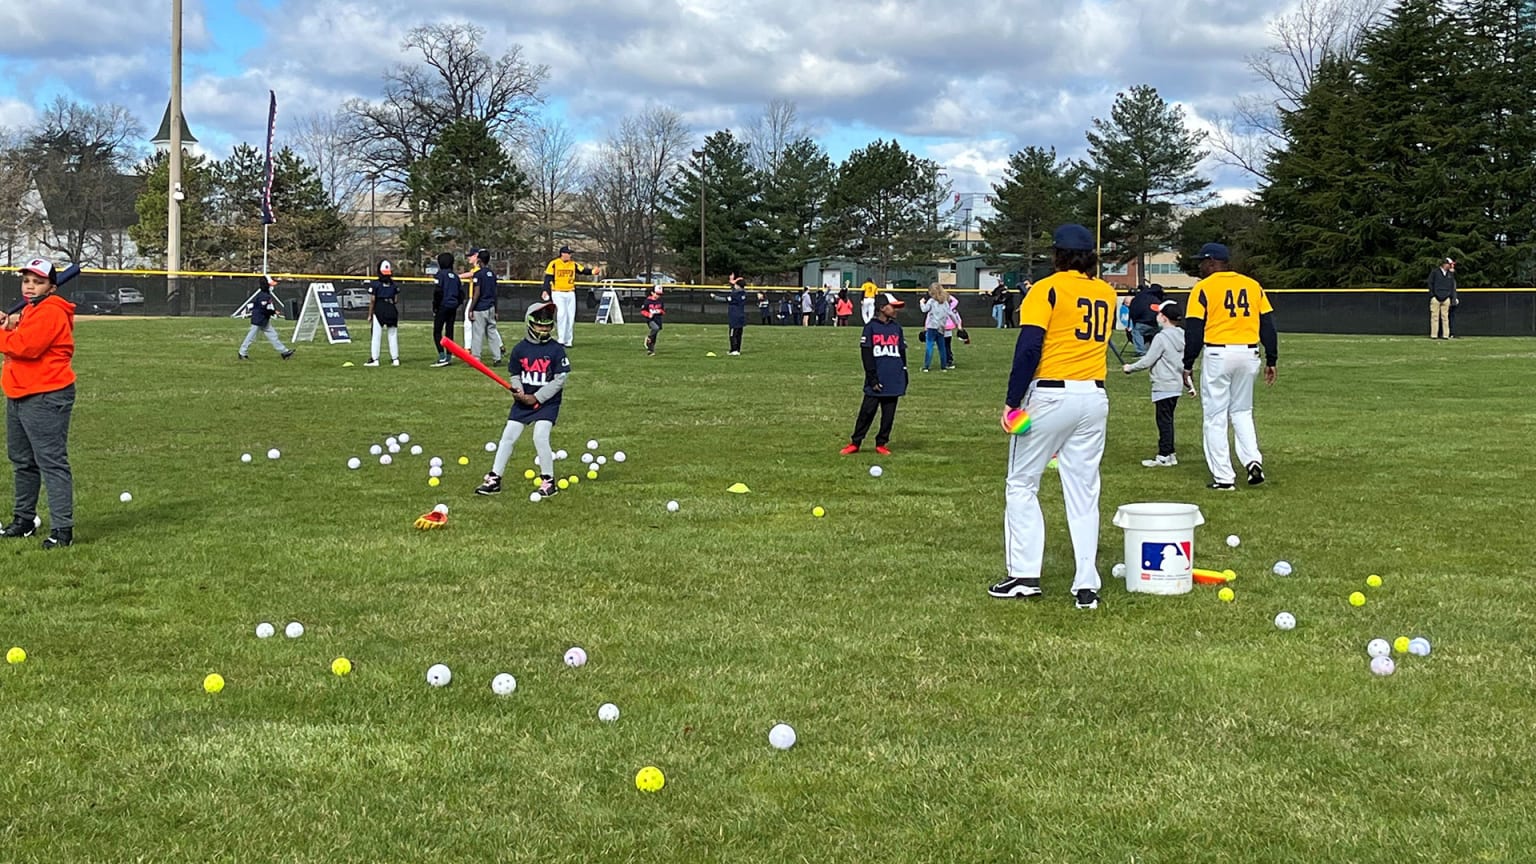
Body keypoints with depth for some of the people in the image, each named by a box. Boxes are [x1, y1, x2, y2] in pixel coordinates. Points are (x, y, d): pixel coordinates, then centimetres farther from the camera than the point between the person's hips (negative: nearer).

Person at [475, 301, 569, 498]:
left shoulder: (556, 350, -9)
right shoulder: (520, 348, 0)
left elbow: (560, 379, -10)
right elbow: (515, 374, 11)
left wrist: (536, 397, -12)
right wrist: (517, 390, -11)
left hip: (547, 402, -4)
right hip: (524, 401, 4)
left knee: (540, 437, -17)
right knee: (508, 436, 0)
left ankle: (548, 481, -1)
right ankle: (494, 479, 9)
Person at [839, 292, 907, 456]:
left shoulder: (897, 328, 11)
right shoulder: (870, 328, -3)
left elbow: (902, 353, 15)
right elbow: (867, 355, -6)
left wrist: (904, 378, 11)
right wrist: (872, 379, -11)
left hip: (894, 380, 4)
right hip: (877, 381, -4)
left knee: (889, 414, 6)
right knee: (867, 412, -3)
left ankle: (882, 444, 16)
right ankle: (855, 443, 5)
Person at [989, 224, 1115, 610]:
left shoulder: (1047, 289, -5)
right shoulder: (1107, 293, 11)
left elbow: (1028, 348, -14)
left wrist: (1012, 401, -12)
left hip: (1050, 395, -5)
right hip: (1095, 397, 5)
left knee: (1022, 484, 6)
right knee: (1083, 491, 8)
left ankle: (1024, 575, 3)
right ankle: (1086, 585, 6)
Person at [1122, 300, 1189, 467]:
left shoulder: (1161, 337, -17)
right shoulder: (1183, 336, 8)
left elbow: (1147, 361, -16)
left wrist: (1130, 368, -1)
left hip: (1163, 386, -8)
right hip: (1177, 385, 8)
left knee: (1164, 420, -3)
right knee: (1168, 420, 16)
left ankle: (1164, 456, 1)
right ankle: (1170, 453, 21)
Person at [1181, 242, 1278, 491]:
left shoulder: (1204, 288, -3)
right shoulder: (1253, 286, 11)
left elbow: (1194, 330, -7)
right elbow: (1268, 325, 9)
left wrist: (1188, 365, -2)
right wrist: (1271, 360, 13)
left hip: (1217, 355, -5)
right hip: (1249, 354, 5)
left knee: (1216, 417, 3)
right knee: (1242, 412, 20)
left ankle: (1224, 478, 2)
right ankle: (1253, 460, 0)